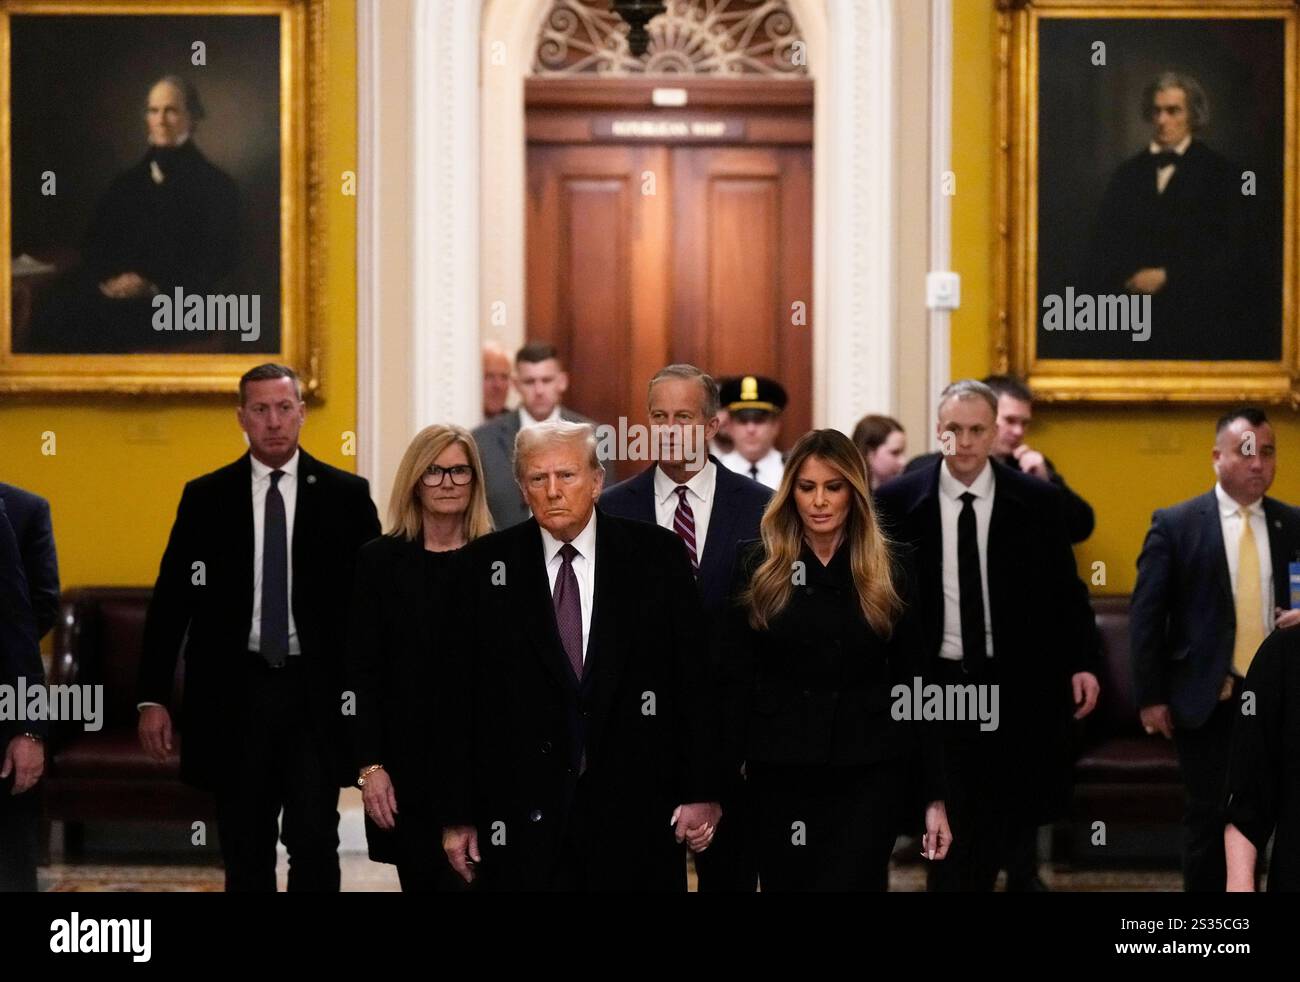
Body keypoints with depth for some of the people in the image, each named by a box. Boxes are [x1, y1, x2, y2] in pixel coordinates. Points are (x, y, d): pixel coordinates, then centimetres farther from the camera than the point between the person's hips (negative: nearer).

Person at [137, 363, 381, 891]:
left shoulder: (347, 495, 3)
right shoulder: (205, 497, 5)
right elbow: (170, 600, 4)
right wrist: (152, 698, -1)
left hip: (317, 691, -1)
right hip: (235, 690, 1)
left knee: (314, 844, -3)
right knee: (245, 852, 7)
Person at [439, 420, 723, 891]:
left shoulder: (657, 555, 2)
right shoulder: (486, 565, 3)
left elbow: (694, 678, 2)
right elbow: (457, 697, 3)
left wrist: (701, 791, -1)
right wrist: (458, 815, 0)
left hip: (636, 810, 0)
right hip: (522, 813, 0)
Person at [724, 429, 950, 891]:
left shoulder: (887, 575, 4)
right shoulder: (760, 569, 3)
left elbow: (914, 688, 4)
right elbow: (736, 681, 2)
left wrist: (934, 797, 1)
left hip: (870, 774, -1)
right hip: (781, 772, 1)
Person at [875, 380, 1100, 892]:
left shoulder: (1038, 500, 1)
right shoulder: (895, 502, -1)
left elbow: (1066, 590, 5)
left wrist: (1081, 662, -5)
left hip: (1015, 688, 1)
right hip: (933, 684, -1)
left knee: (1012, 829, 8)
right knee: (948, 834, 3)